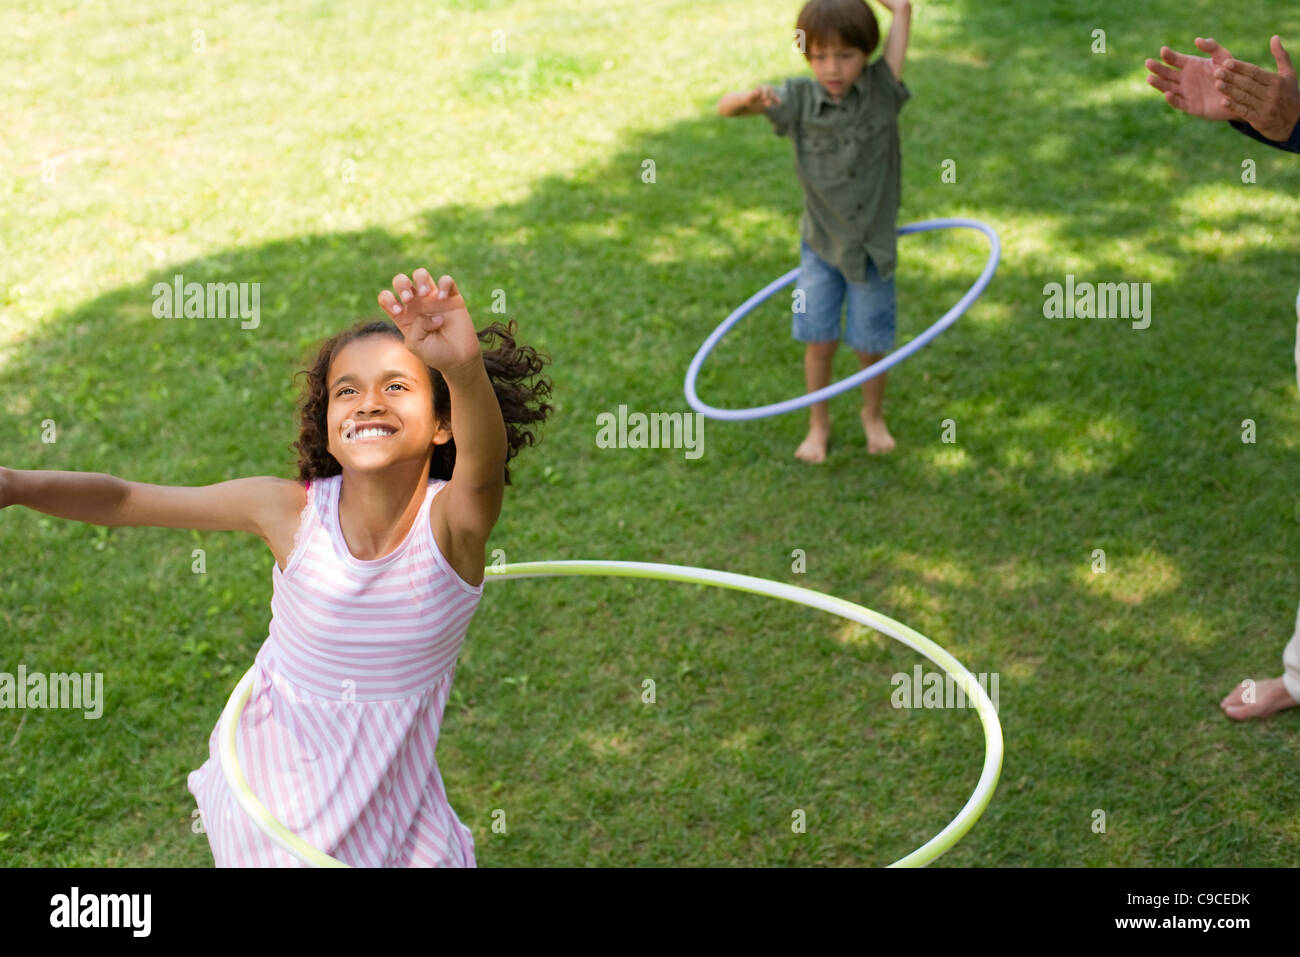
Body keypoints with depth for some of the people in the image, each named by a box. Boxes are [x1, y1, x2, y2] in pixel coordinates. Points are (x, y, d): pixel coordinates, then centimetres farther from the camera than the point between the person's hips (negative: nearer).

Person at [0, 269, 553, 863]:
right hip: (274, 786, 1)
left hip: (388, 793, 0)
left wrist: (464, 368, -69)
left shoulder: (452, 520, -24)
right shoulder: (292, 512, -19)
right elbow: (123, 501, -10)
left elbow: (483, 467, -49)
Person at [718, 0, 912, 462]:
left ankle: (873, 415, 36)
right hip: (821, 244, 1)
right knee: (819, 340, 3)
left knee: (871, 344, 9)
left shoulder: (881, 87, -16)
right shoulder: (799, 99, -13)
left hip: (873, 246, -1)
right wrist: (750, 98, -35)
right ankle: (819, 424, 26)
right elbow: (724, 108, -16)